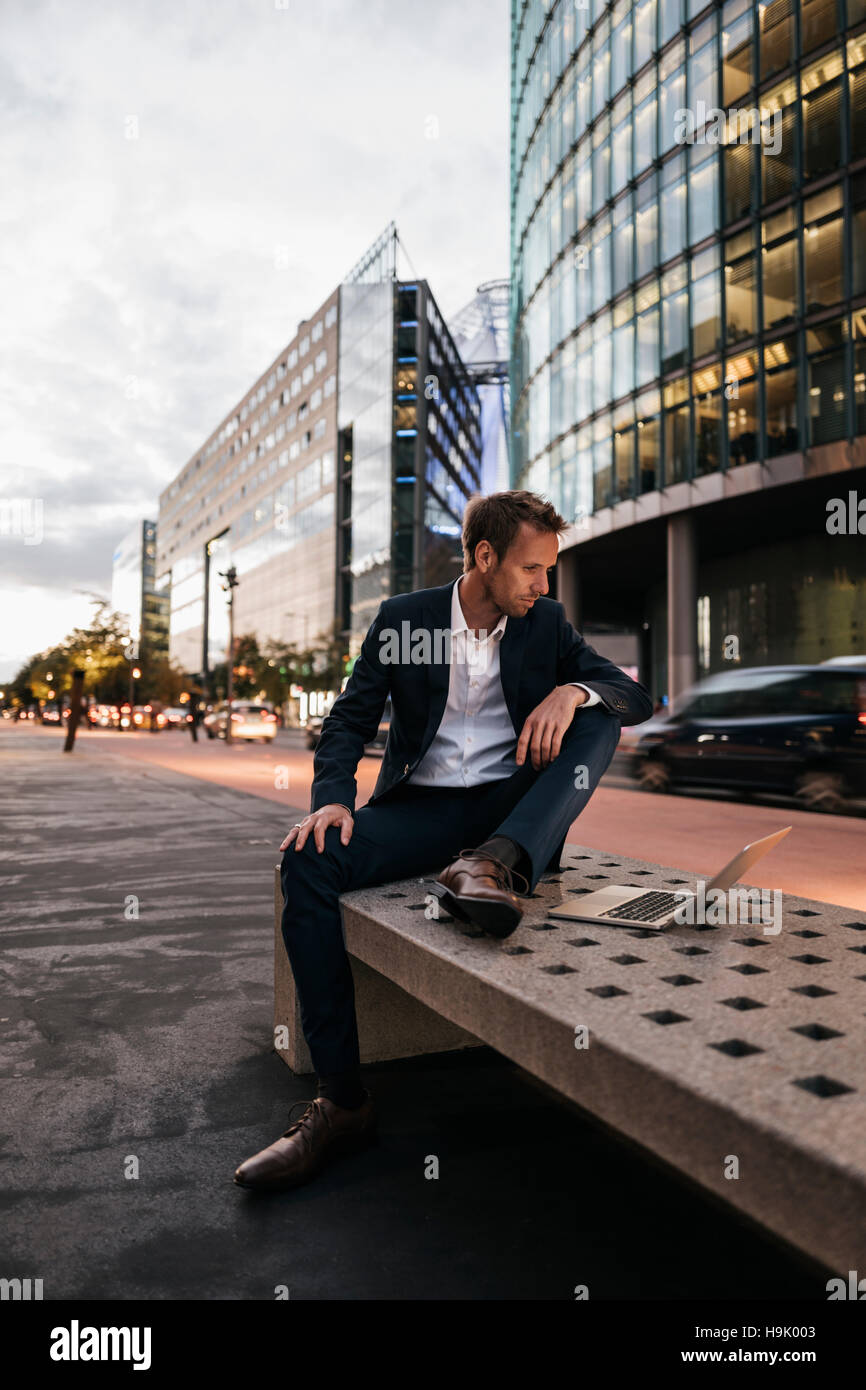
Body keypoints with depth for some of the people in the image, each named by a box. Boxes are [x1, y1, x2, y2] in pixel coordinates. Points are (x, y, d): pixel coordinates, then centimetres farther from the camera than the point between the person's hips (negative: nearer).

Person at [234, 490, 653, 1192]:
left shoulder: (547, 622, 7)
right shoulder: (401, 619, 4)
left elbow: (637, 697, 2)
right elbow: (349, 720, 2)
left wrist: (573, 690, -21)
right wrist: (332, 799, -18)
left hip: (513, 807, 1)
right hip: (422, 809, 0)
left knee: (599, 716, -19)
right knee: (309, 861, -27)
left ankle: (495, 863, -39)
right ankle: (343, 1099, -21)